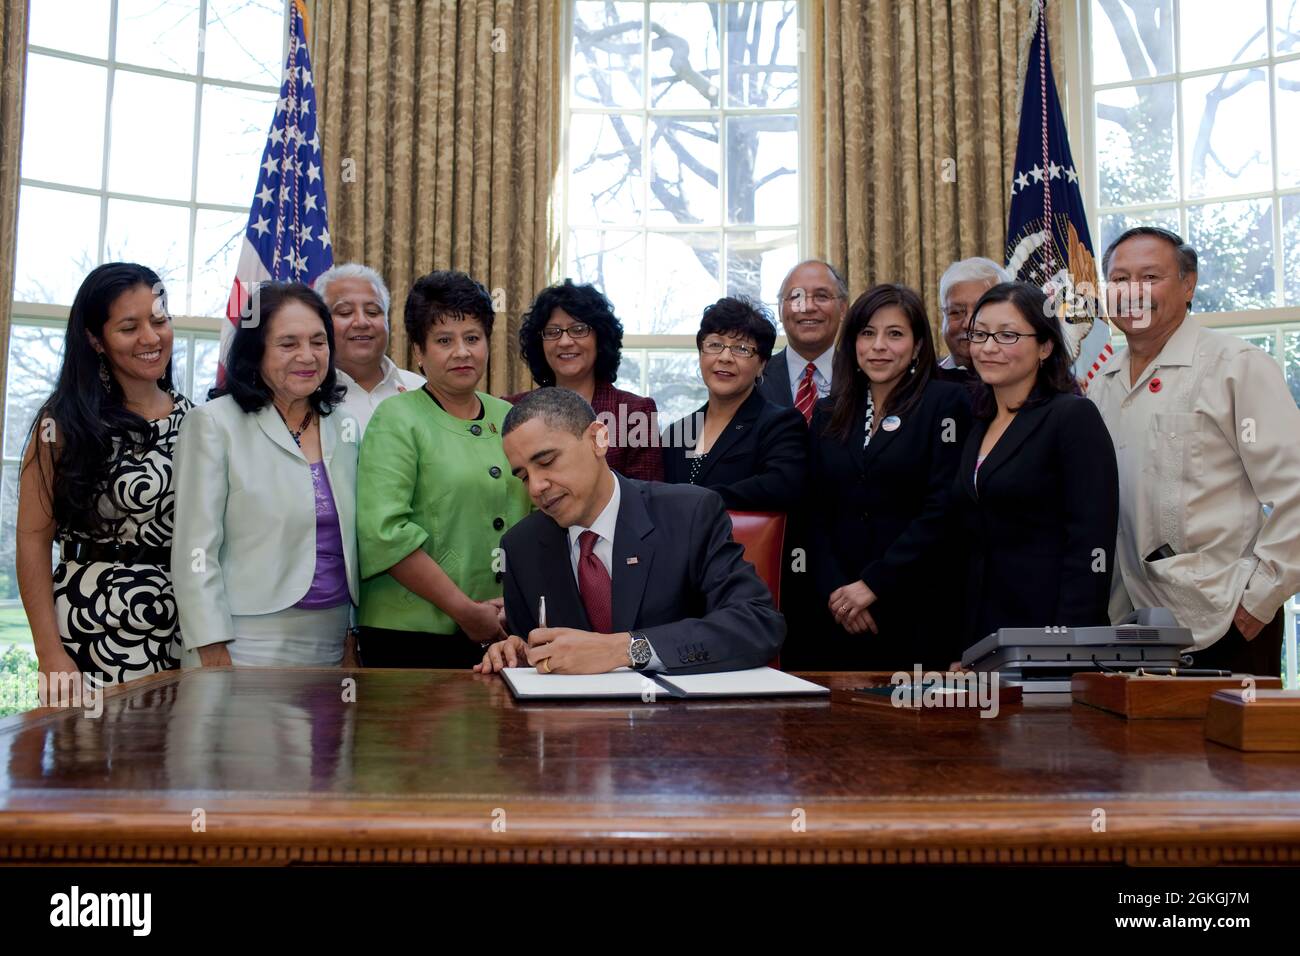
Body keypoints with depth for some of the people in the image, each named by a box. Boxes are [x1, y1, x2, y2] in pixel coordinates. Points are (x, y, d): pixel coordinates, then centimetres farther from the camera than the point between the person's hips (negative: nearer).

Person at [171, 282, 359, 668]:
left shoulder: (345, 427, 9)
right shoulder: (214, 423, -6)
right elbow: (196, 549, -10)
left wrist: (354, 635, 11)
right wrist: (214, 656, -14)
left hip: (332, 646, 5)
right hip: (249, 646, -5)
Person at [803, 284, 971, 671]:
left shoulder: (946, 403, -1)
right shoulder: (828, 413, 12)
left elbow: (942, 509, -10)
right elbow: (815, 514, 7)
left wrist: (872, 584, -13)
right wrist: (834, 590, -7)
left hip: (917, 611, -3)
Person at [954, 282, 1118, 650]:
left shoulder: (1075, 416, -8)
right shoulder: (976, 428, 12)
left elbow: (1090, 549, -15)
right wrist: (964, 654, 8)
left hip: (1046, 630, -6)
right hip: (978, 635, 6)